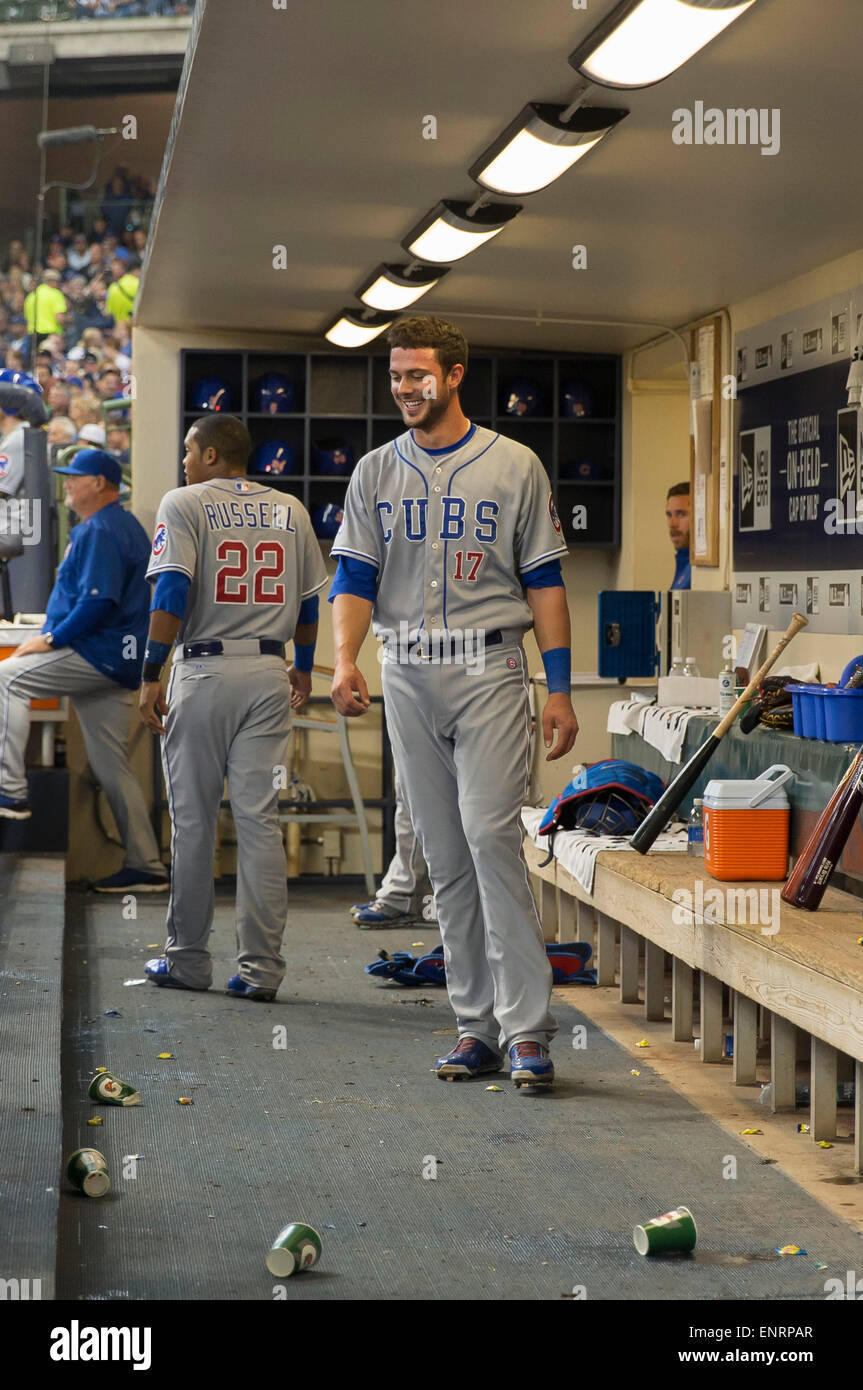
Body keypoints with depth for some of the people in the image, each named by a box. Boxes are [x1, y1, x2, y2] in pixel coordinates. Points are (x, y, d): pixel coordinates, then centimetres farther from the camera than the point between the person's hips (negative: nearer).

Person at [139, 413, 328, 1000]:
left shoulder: (184, 504, -2)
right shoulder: (290, 510, 11)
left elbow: (173, 594, -13)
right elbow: (309, 598, 16)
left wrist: (151, 675, -13)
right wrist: (303, 667, 29)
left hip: (204, 671, -3)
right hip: (269, 673, 4)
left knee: (192, 820, 5)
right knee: (261, 819, 2)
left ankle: (188, 958, 12)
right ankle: (262, 967, 0)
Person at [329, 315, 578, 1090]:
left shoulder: (514, 467, 3)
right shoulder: (376, 474, 10)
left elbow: (544, 581, 3)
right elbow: (355, 577, 4)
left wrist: (560, 690, -2)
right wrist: (346, 662, -15)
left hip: (489, 669, -4)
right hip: (408, 677, 4)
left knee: (491, 832, -16)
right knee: (444, 856, 6)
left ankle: (527, 1026, -14)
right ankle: (477, 1026, 12)